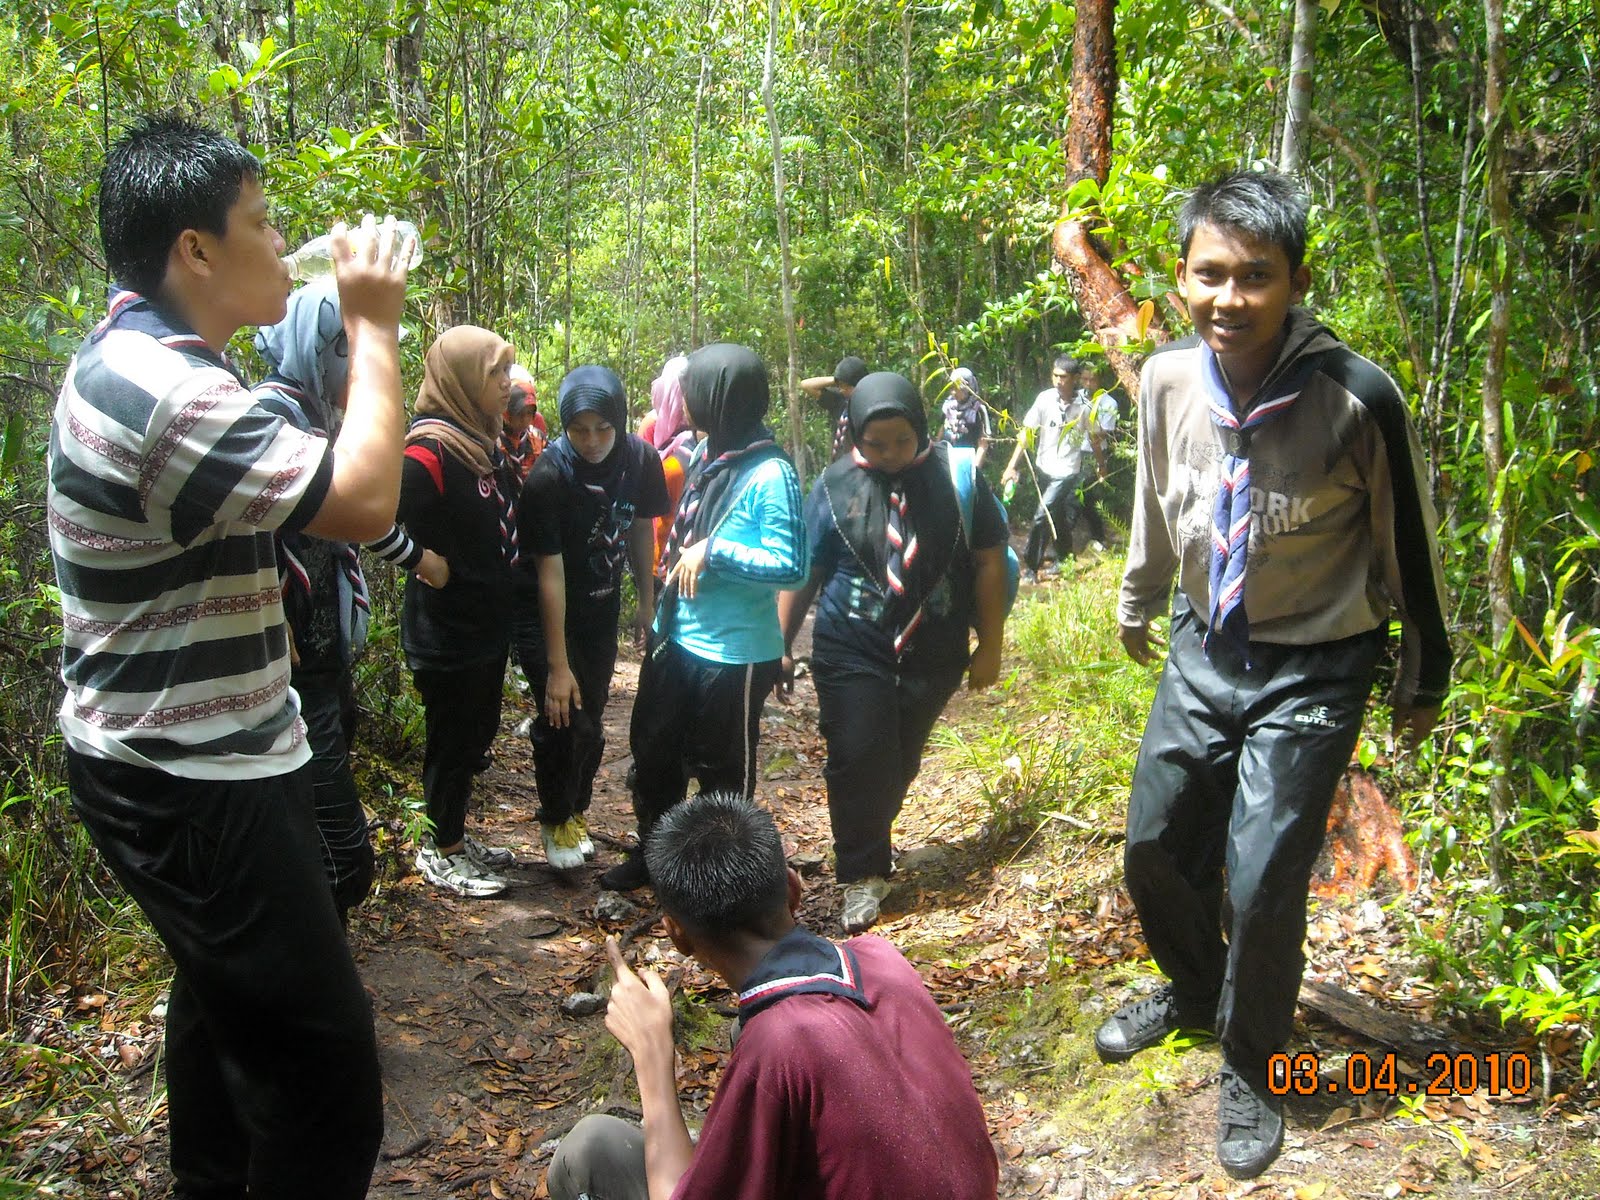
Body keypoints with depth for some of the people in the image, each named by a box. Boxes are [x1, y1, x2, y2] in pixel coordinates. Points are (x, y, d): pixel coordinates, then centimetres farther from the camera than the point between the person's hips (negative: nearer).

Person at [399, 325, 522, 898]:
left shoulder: (482, 443, 8)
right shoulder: (430, 453, -21)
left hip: (487, 624, 9)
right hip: (446, 631, -9)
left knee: (478, 734, 19)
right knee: (452, 741, 5)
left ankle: (455, 836, 35)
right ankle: (440, 852, 22)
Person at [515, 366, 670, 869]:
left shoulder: (640, 459, -13)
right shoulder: (548, 478, -27)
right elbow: (550, 574, -25)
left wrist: (648, 605, 5)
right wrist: (557, 666, -22)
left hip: (602, 610, 4)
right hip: (550, 615, -4)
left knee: (591, 719, 11)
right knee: (566, 721, -4)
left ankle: (576, 810, 34)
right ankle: (556, 821, 20)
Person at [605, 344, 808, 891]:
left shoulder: (769, 474, -21)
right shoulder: (705, 455, 2)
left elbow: (791, 567, -23)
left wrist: (713, 552, -23)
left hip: (732, 653, -8)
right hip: (676, 639, 8)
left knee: (721, 770, 12)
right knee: (652, 750, 20)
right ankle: (652, 852, 41)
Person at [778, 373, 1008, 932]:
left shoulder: (957, 474, -4)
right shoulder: (835, 486, -3)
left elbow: (989, 561, 1)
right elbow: (802, 572, 4)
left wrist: (990, 646, 2)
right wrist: (780, 646, 4)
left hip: (932, 653, 1)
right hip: (852, 650, -1)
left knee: (899, 763, 13)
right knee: (858, 760, -8)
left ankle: (867, 845, 36)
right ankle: (862, 876, 7)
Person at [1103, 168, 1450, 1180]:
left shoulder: (1356, 397, -23)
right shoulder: (1167, 379, -10)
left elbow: (1410, 545, -9)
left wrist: (1424, 681, 2)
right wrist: (1137, 605, 23)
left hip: (1312, 671, -4)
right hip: (1204, 650, 5)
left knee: (1262, 883, -5)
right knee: (1155, 848, 13)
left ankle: (1250, 1071, 22)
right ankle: (1194, 990, 43)